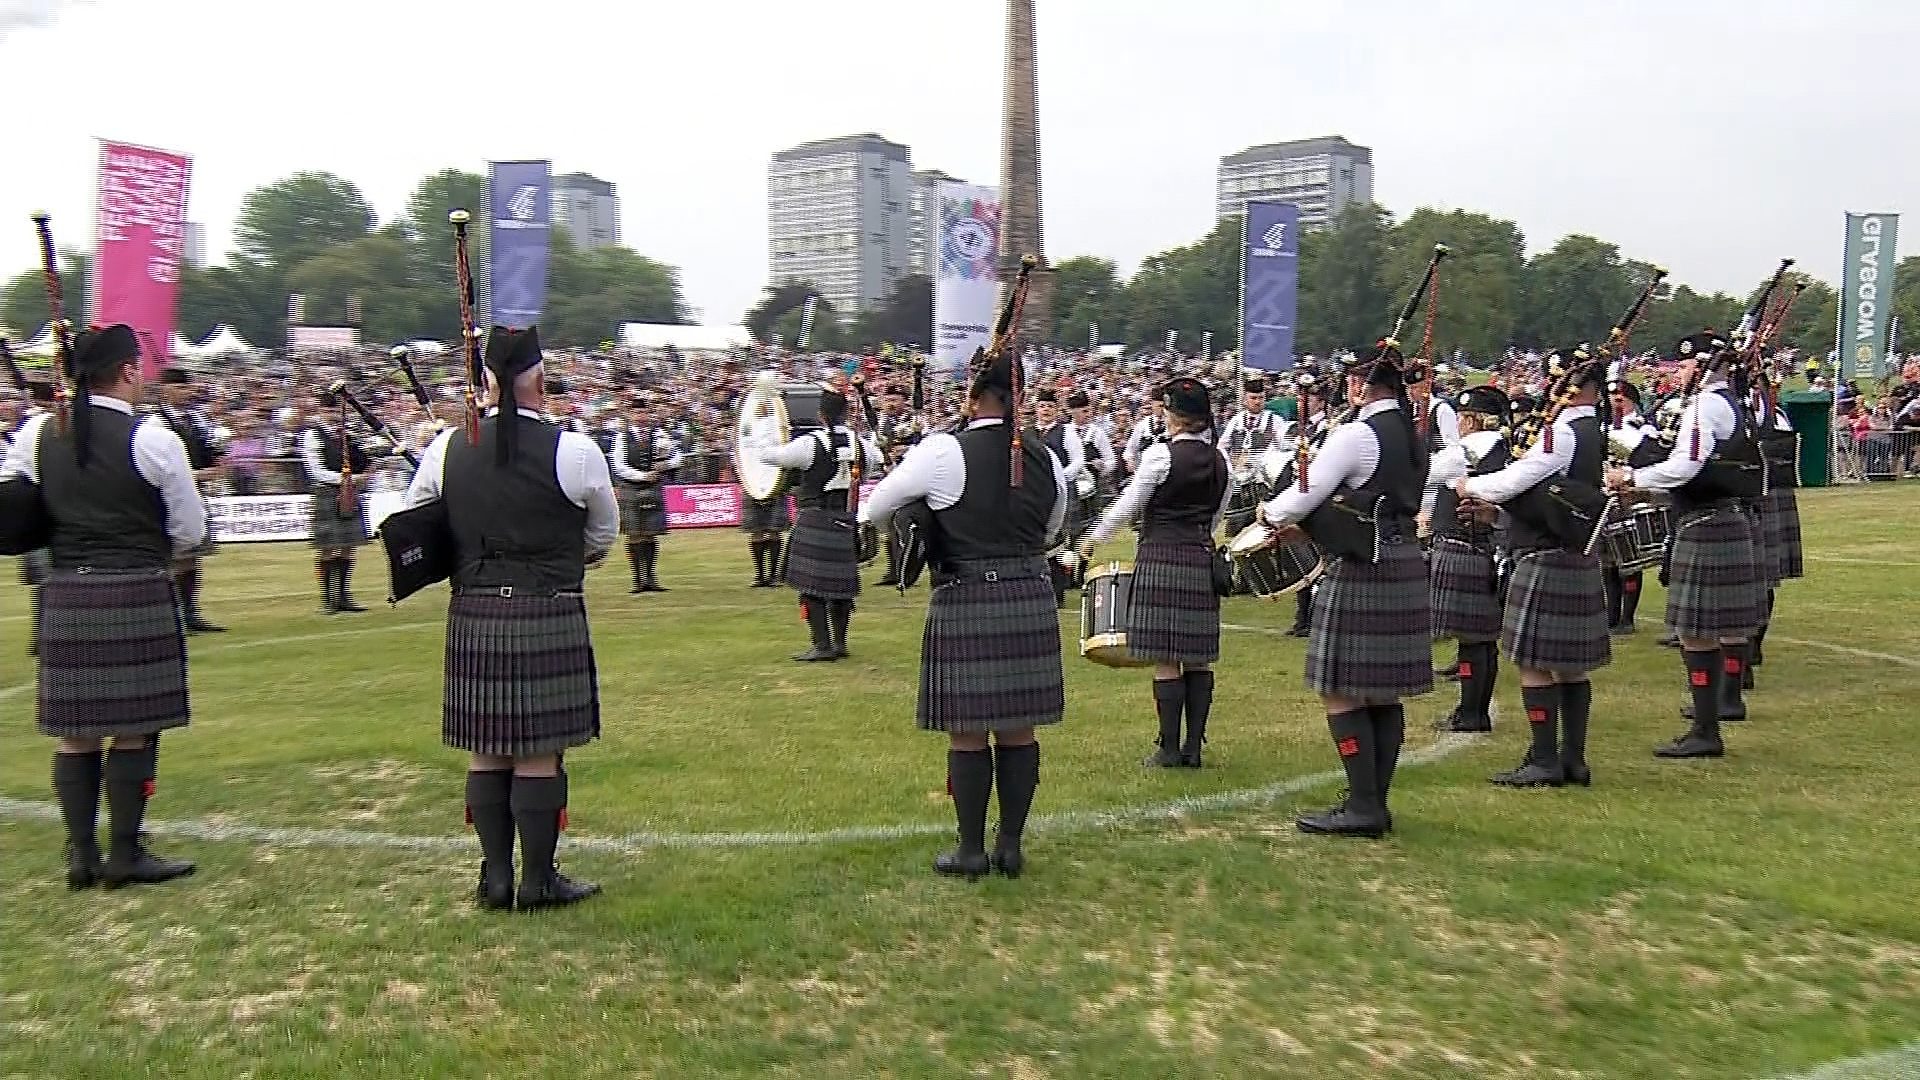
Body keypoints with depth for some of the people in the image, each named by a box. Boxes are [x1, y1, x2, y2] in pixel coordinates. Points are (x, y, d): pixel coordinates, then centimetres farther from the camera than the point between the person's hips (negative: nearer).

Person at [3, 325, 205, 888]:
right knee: (135, 729, 3)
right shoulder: (153, 439, -10)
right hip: (138, 595, -5)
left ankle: (80, 855, 16)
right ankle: (125, 854, 8)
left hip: (63, 594, 5)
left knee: (74, 730, 11)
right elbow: (190, 531, -4)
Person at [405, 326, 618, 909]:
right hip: (550, 618, -3)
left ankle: (495, 877, 20)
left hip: (471, 617, 4)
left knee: (486, 752, 12)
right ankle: (539, 880, 12)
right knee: (539, 753, 4)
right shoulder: (574, 451, -9)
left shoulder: (446, 449, 1)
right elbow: (601, 539, 4)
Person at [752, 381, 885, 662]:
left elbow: (772, 455, -3)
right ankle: (839, 643, 19)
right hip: (847, 522, 6)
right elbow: (880, 459, 25)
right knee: (842, 582, 14)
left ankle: (822, 645, -4)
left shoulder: (809, 443, -12)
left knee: (811, 583, -1)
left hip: (815, 520, -5)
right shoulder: (861, 443, 3)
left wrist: (759, 441, 17)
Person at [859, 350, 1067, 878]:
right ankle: (1011, 845, 19)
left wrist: (927, 519, 19)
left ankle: (971, 850, 14)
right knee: (1018, 729, 11)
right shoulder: (1046, 459, 5)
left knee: (967, 731, 5)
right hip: (1032, 602, 5)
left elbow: (875, 510, 1)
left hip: (965, 605, -5)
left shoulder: (942, 452, -10)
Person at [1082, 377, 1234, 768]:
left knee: (1166, 659, -2)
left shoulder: (1161, 454, -10)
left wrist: (1094, 539, 8)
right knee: (1198, 658, 9)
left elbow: (1128, 505, -5)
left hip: (1161, 560, -6)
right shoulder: (1220, 460, 8)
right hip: (1202, 562, 6)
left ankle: (1170, 749, 2)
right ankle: (1193, 747, 12)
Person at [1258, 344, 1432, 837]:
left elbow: (1304, 495, -12)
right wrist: (1303, 527, 21)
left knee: (1343, 691, -3)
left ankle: (1363, 807, -2)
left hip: (1360, 571, -9)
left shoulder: (1356, 434, -15)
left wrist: (1270, 512, 9)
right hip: (1404, 567, 9)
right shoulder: (1411, 436, 13)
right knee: (1384, 692, 11)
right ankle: (1375, 802, 18)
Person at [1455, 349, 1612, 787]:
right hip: (1580, 562, 10)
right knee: (1571, 664, 12)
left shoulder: (1562, 433, -17)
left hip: (1547, 562, -10)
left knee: (1536, 663, -3)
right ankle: (1573, 759, 18)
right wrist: (1493, 501, 15)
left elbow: (1514, 480, -18)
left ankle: (1544, 762, 1)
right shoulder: (1593, 432, 13)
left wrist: (1470, 486, 1)